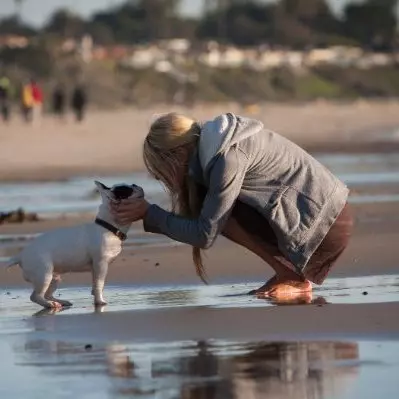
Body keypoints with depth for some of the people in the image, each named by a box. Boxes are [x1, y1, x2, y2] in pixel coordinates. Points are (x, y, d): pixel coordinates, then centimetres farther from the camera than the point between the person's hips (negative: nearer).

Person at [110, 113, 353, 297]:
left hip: (327, 225, -9)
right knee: (220, 209, 11)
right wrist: (148, 214, 5)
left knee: (224, 213, -14)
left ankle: (294, 277, -5)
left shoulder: (228, 159, -20)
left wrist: (148, 213, -11)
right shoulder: (212, 147, 9)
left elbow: (205, 234, -17)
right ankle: (292, 271, 9)